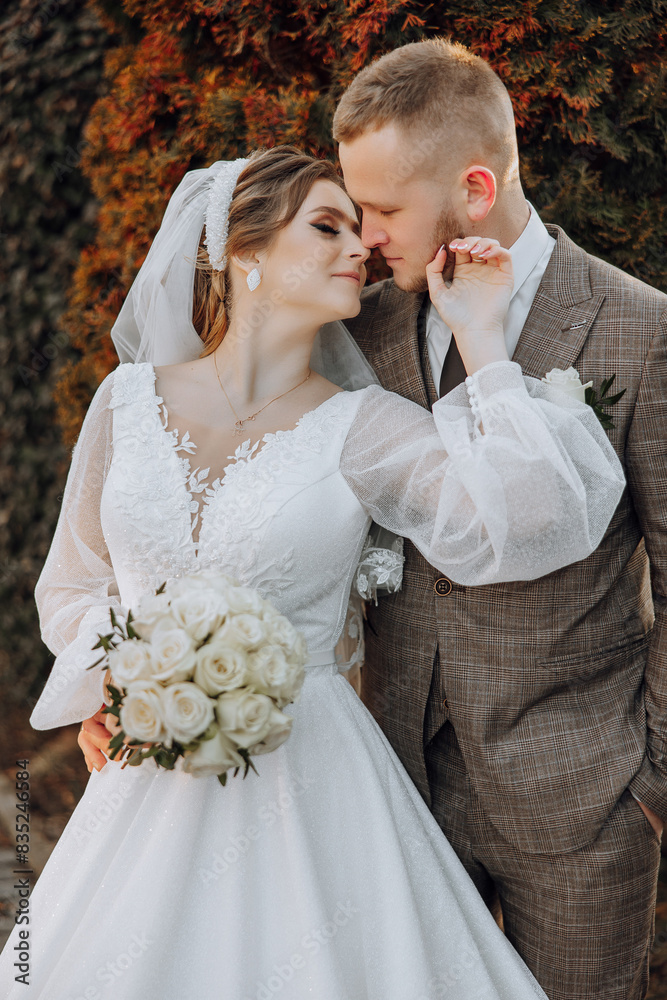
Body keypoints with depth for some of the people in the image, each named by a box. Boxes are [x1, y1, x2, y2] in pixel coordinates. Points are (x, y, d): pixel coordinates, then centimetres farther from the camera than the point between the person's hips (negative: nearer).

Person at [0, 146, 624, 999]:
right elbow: (73, 586, 11)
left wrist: (481, 338, -17)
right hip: (148, 780, 2)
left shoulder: (363, 428, -7)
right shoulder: (130, 399, 0)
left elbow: (527, 522, -23)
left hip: (301, 778, -2)